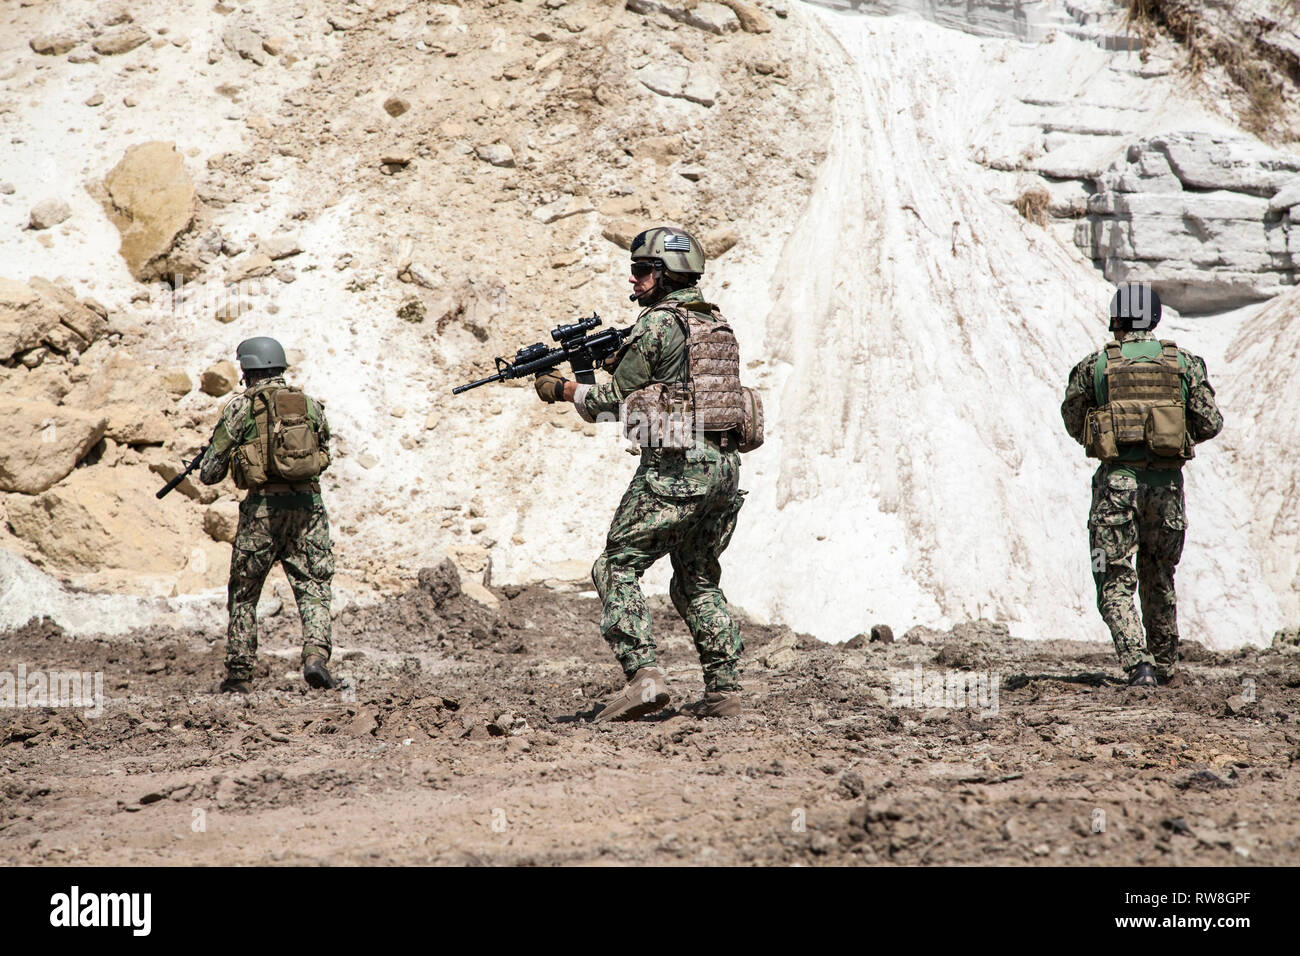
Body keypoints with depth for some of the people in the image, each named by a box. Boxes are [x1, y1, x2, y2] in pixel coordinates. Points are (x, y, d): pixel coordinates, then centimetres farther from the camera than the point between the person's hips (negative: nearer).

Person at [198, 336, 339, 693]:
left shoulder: (240, 408, 0)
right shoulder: (310, 405, 9)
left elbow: (210, 473, 4)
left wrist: (203, 469, 27)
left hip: (263, 507, -2)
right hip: (308, 504, 2)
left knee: (243, 594, 12)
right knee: (313, 590, 5)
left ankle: (239, 675, 15)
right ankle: (316, 654, -18)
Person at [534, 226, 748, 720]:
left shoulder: (657, 324, -9)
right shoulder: (718, 324, 17)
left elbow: (615, 401, -6)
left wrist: (564, 389, 11)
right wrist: (617, 359, 22)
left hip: (675, 467, -8)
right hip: (724, 467, 8)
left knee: (619, 567, -2)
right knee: (698, 580, 17)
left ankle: (644, 675, -16)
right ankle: (724, 691, 11)